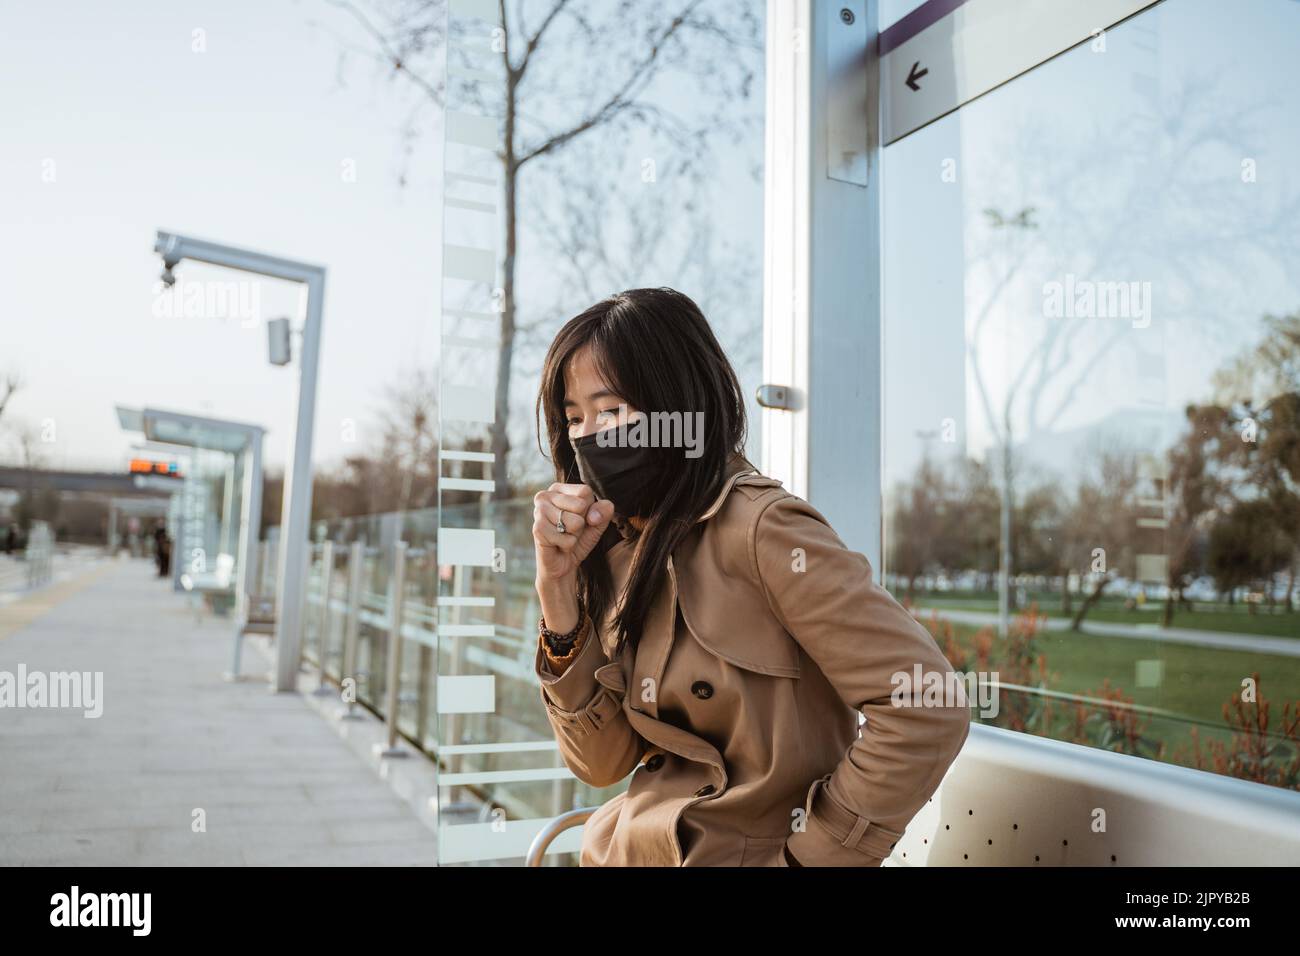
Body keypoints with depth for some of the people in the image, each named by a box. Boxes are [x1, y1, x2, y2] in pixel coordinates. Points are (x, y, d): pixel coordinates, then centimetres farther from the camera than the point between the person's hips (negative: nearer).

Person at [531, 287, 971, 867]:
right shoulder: (615, 549, 1)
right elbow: (602, 763, -2)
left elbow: (928, 710, -20)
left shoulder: (763, 529, -18)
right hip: (629, 851, 5)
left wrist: (810, 853, -12)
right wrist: (557, 583, -11)